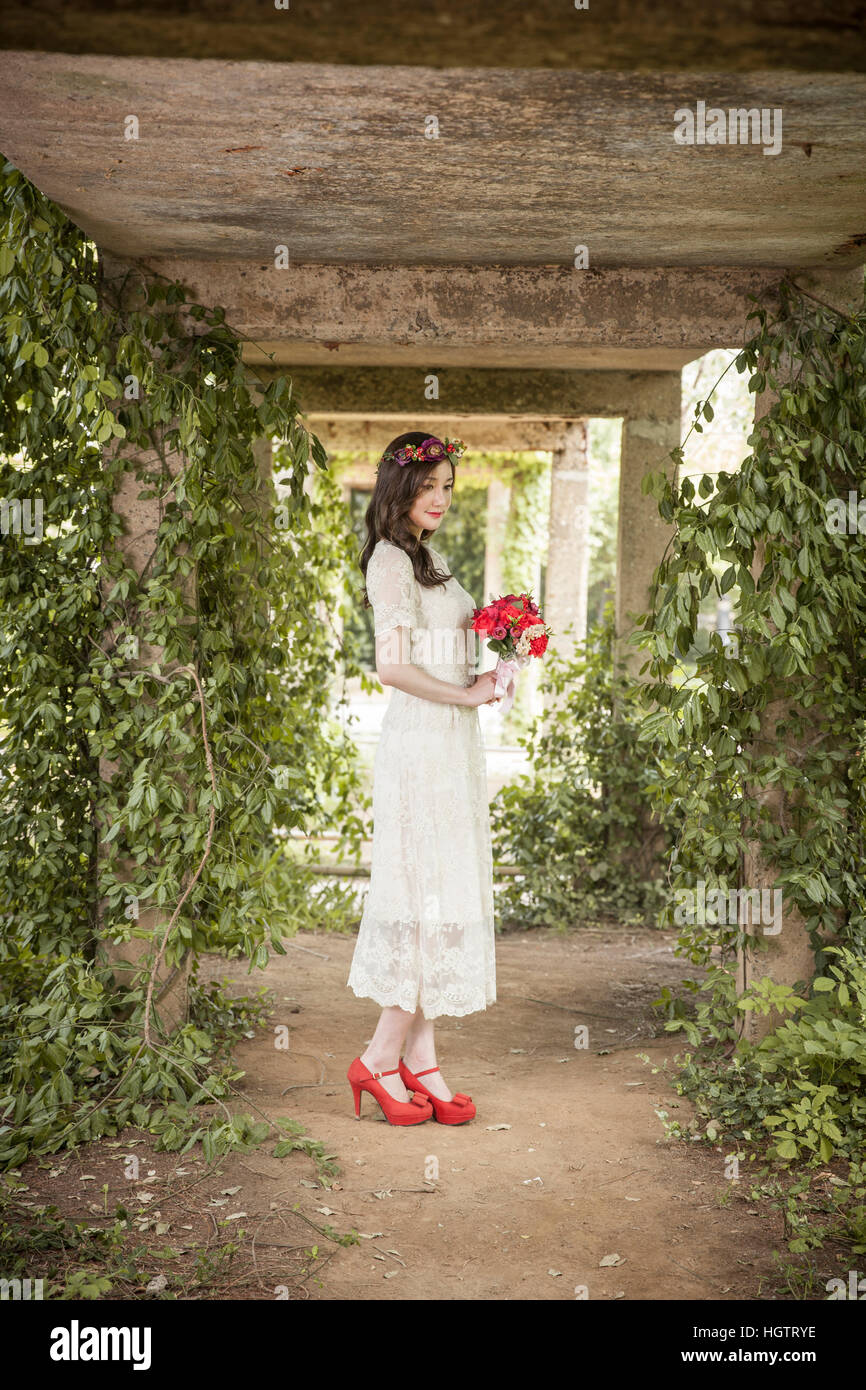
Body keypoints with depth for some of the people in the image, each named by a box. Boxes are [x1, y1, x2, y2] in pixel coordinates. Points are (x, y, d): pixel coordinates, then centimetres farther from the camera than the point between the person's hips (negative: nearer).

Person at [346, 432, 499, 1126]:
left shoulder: (428, 556, 19)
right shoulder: (392, 558, -10)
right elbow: (393, 665, -20)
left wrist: (488, 661, 8)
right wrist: (466, 695, -11)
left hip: (452, 739, 9)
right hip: (421, 741, -9)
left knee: (446, 899, 9)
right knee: (433, 896, -5)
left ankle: (420, 1059, 17)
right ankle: (380, 1058, 7)